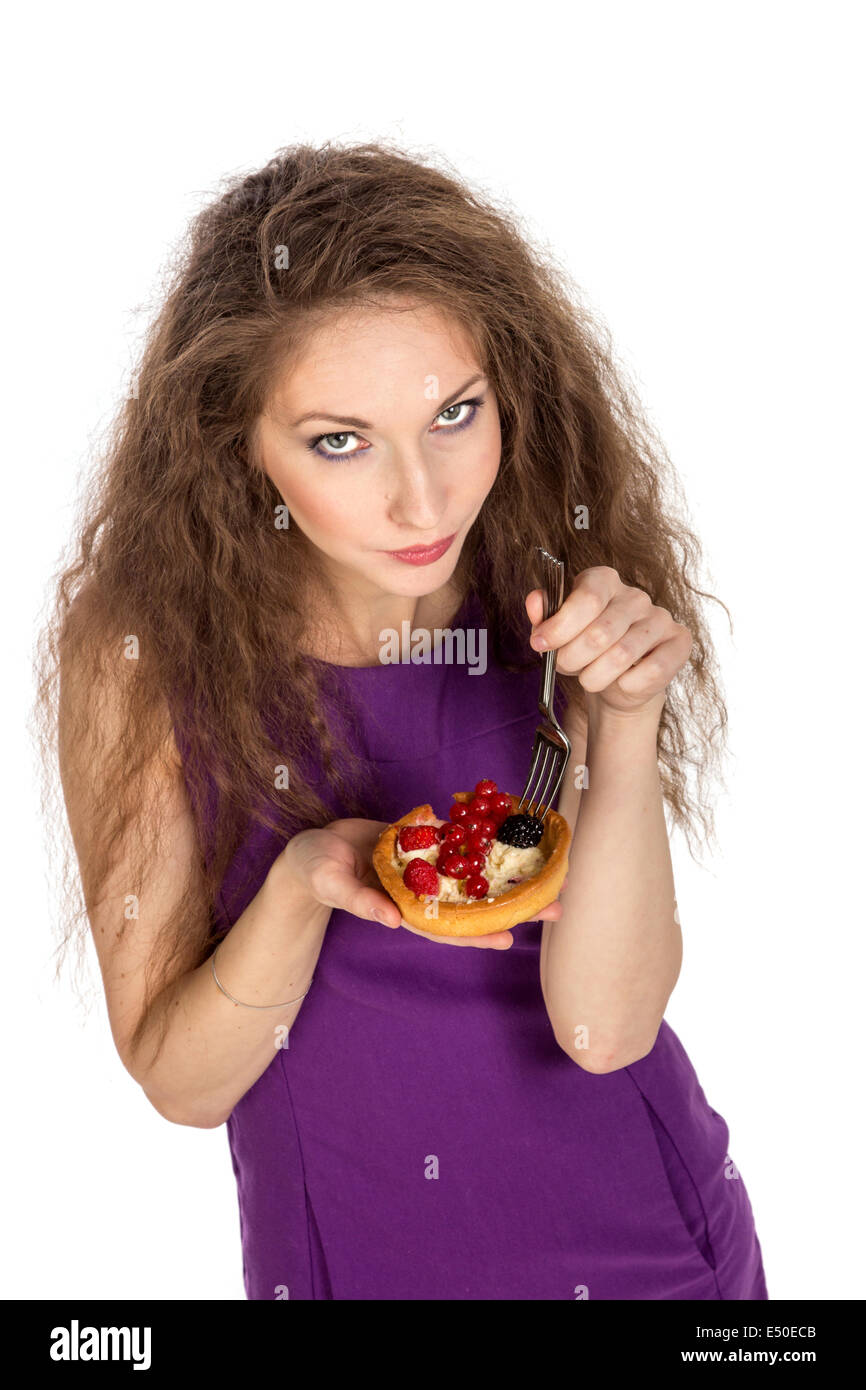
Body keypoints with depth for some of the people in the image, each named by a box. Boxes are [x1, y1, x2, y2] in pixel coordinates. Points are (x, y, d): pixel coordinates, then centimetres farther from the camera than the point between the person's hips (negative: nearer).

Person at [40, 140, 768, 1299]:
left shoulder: (566, 601, -16)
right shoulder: (140, 654, -20)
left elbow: (604, 1027, -19)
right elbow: (180, 1084, -14)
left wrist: (627, 725, -31)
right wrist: (302, 887, -31)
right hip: (352, 1252, 0)